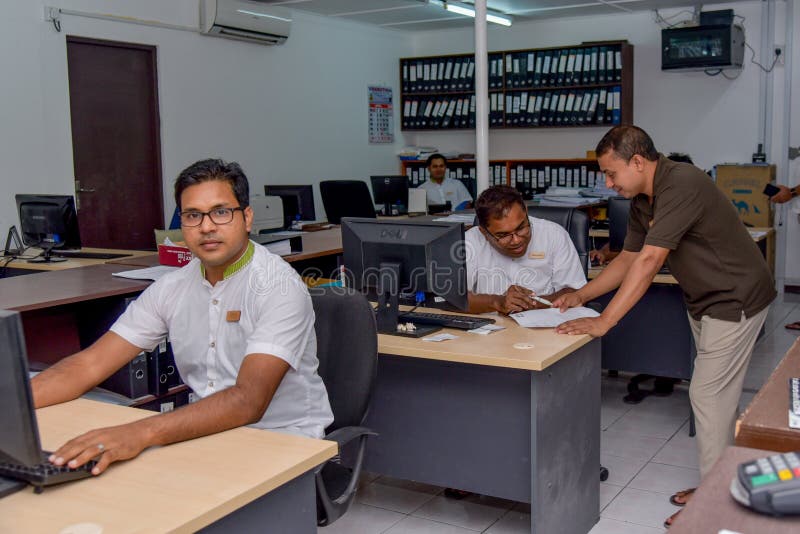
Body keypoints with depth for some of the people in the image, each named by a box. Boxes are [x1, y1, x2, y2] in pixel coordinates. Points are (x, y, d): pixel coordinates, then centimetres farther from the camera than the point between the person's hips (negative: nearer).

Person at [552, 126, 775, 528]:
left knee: (708, 395, -5)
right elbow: (628, 257, 9)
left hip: (734, 299, -9)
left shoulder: (680, 185, -29)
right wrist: (581, 295, 0)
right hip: (705, 300, 9)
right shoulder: (642, 200, 1)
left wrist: (603, 322, -34)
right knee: (717, 394, 15)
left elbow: (649, 260, -34)